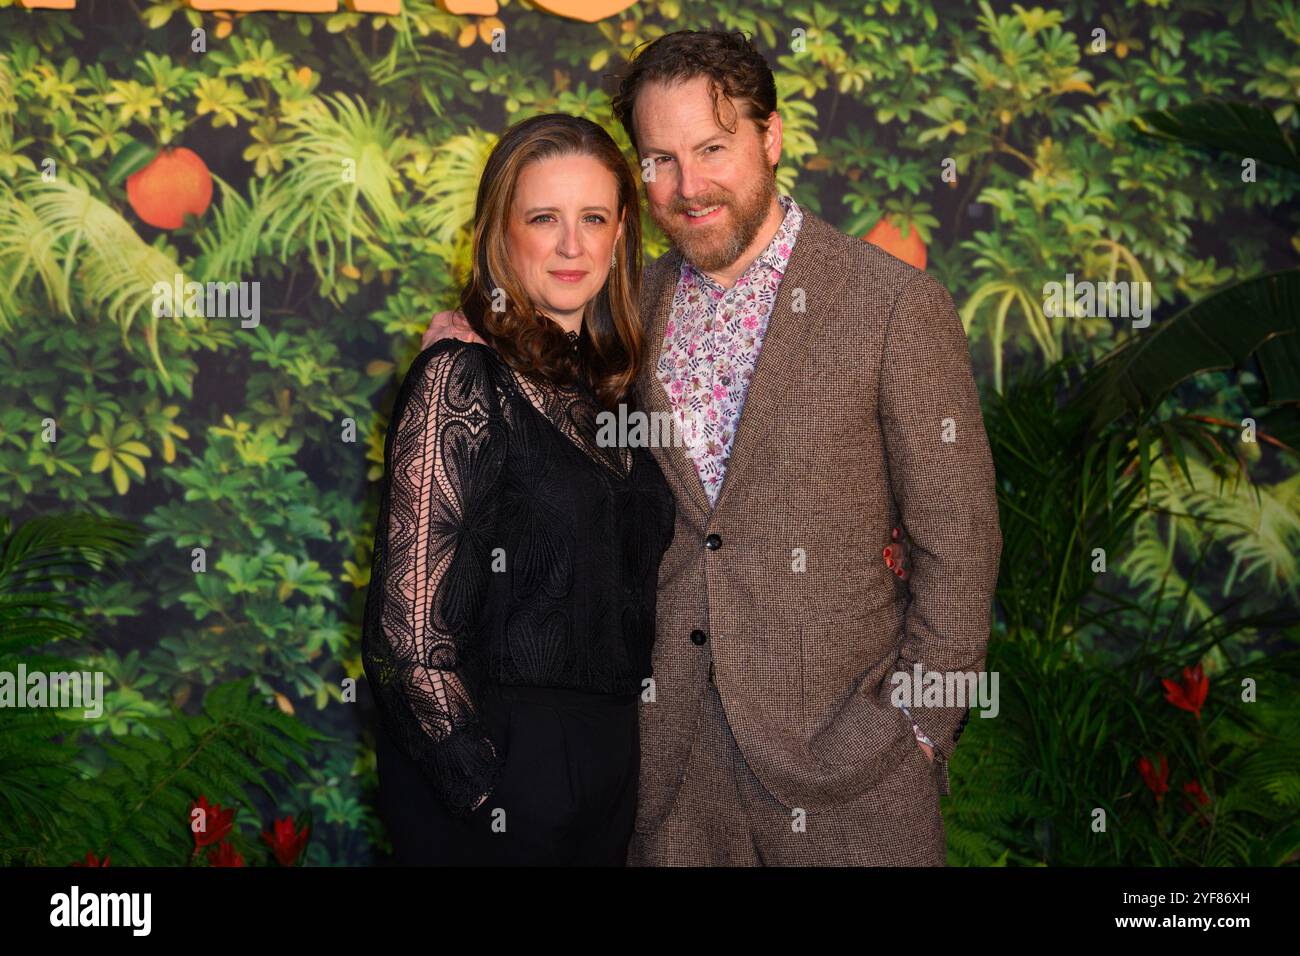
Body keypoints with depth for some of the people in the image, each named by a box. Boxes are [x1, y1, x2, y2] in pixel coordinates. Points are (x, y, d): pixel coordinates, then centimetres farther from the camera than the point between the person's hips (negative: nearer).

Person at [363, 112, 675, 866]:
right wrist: (482, 789, -17)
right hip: (494, 772, -6)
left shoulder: (609, 381, 8)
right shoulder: (462, 377, -12)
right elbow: (408, 621, -16)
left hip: (607, 767, 7)